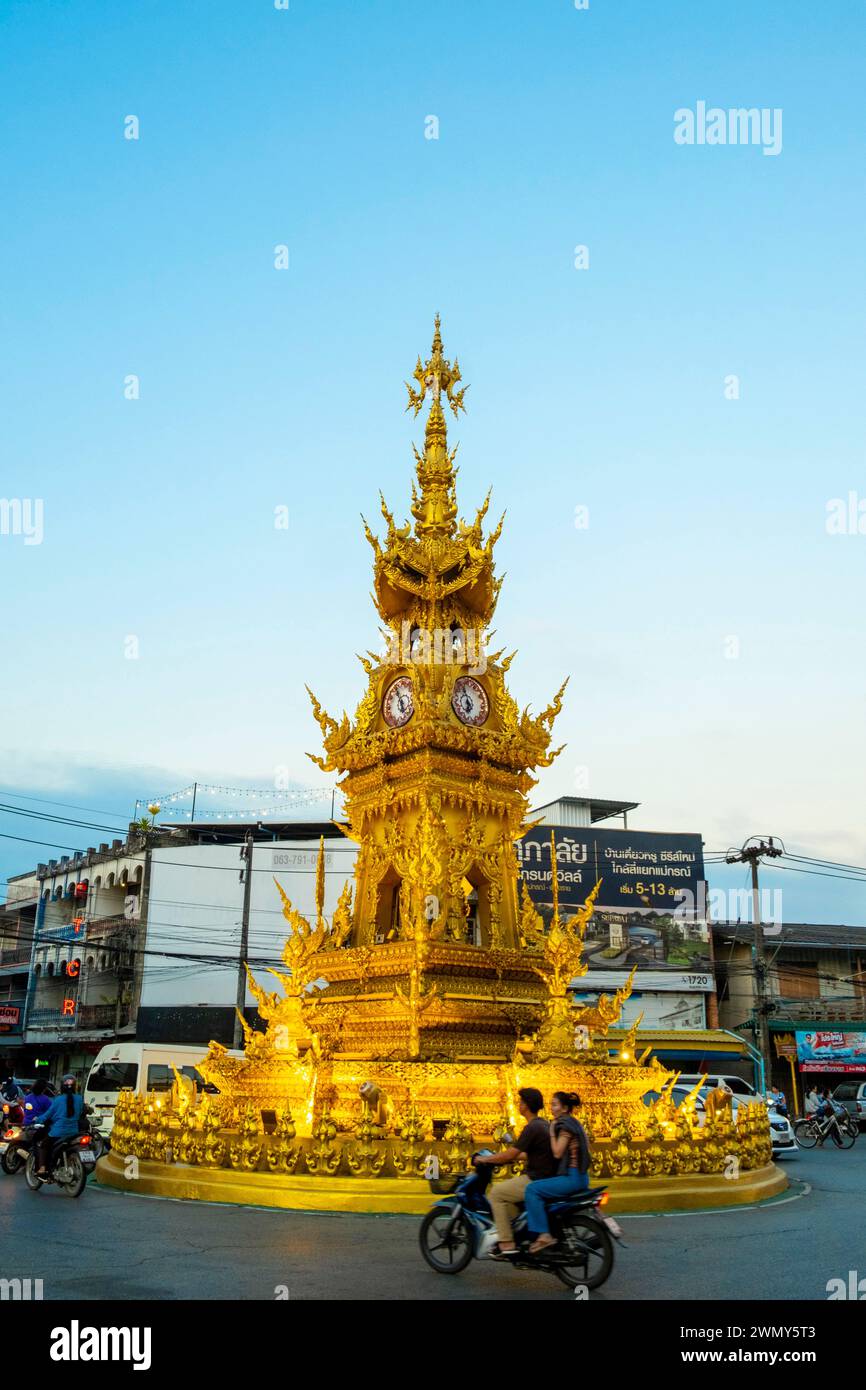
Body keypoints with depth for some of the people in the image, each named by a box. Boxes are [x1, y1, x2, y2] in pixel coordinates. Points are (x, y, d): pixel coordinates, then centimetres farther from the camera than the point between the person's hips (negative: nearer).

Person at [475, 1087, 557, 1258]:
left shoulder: (532, 1128, -17)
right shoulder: (544, 1125, 13)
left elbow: (510, 1155, -18)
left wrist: (485, 1159, -5)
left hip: (536, 1180, -10)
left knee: (496, 1193, -2)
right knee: (507, 1191, 23)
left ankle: (507, 1245, -6)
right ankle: (517, 1236, 21)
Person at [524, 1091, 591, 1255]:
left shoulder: (565, 1125, -12)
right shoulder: (574, 1123, 16)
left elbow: (557, 1153, -18)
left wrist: (551, 1133, -9)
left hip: (571, 1177, -10)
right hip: (580, 1176, 10)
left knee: (532, 1190, -18)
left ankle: (544, 1235, -22)